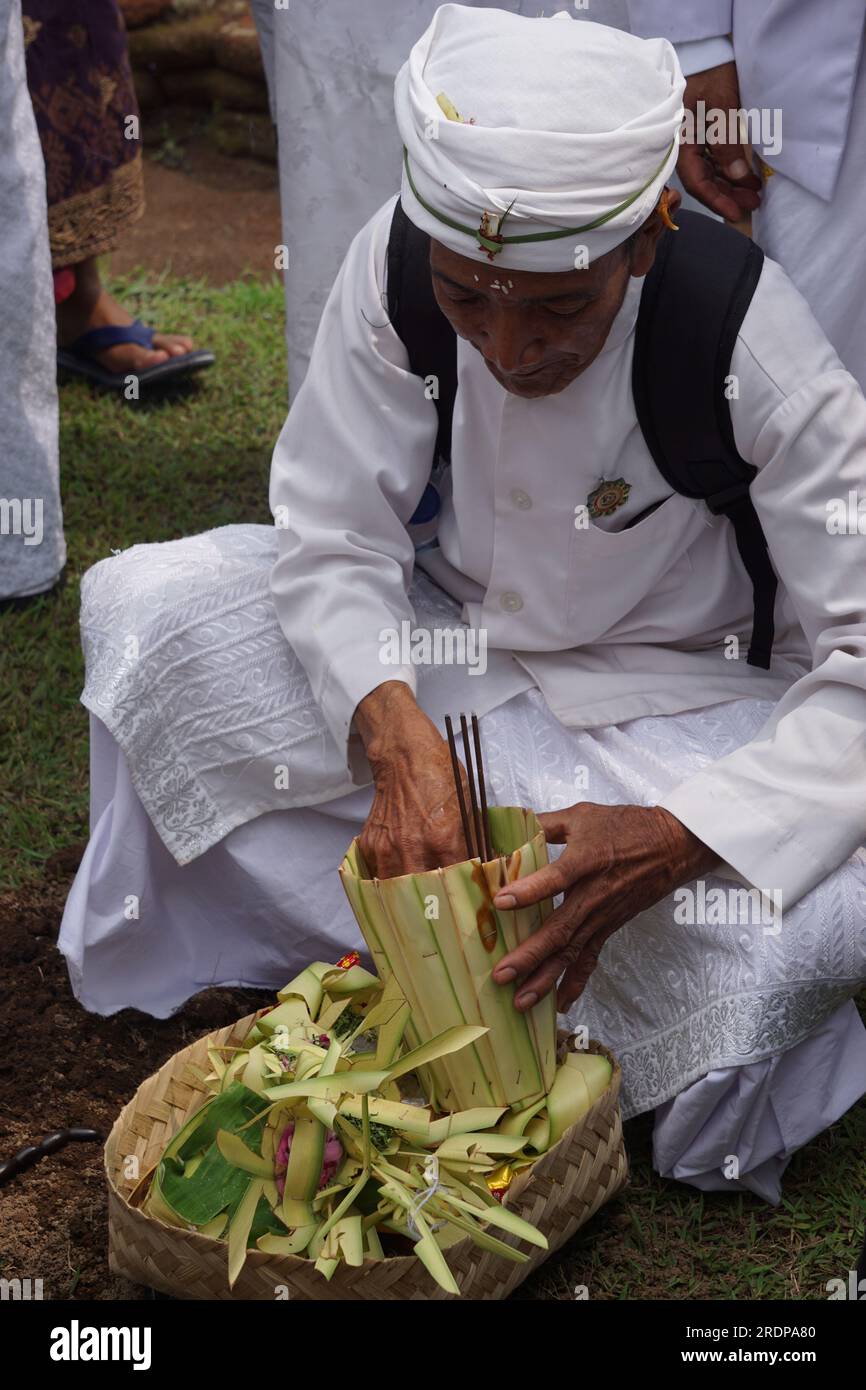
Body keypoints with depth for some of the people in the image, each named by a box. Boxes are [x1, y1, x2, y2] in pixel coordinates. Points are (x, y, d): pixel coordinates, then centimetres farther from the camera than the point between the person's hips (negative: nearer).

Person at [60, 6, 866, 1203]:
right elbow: (331, 536, -16)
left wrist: (671, 840, -42)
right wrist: (393, 731, -37)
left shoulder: (749, 345, -28)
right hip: (442, 650, 4)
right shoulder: (395, 266, -20)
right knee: (146, 604, -18)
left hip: (665, 702, -3)